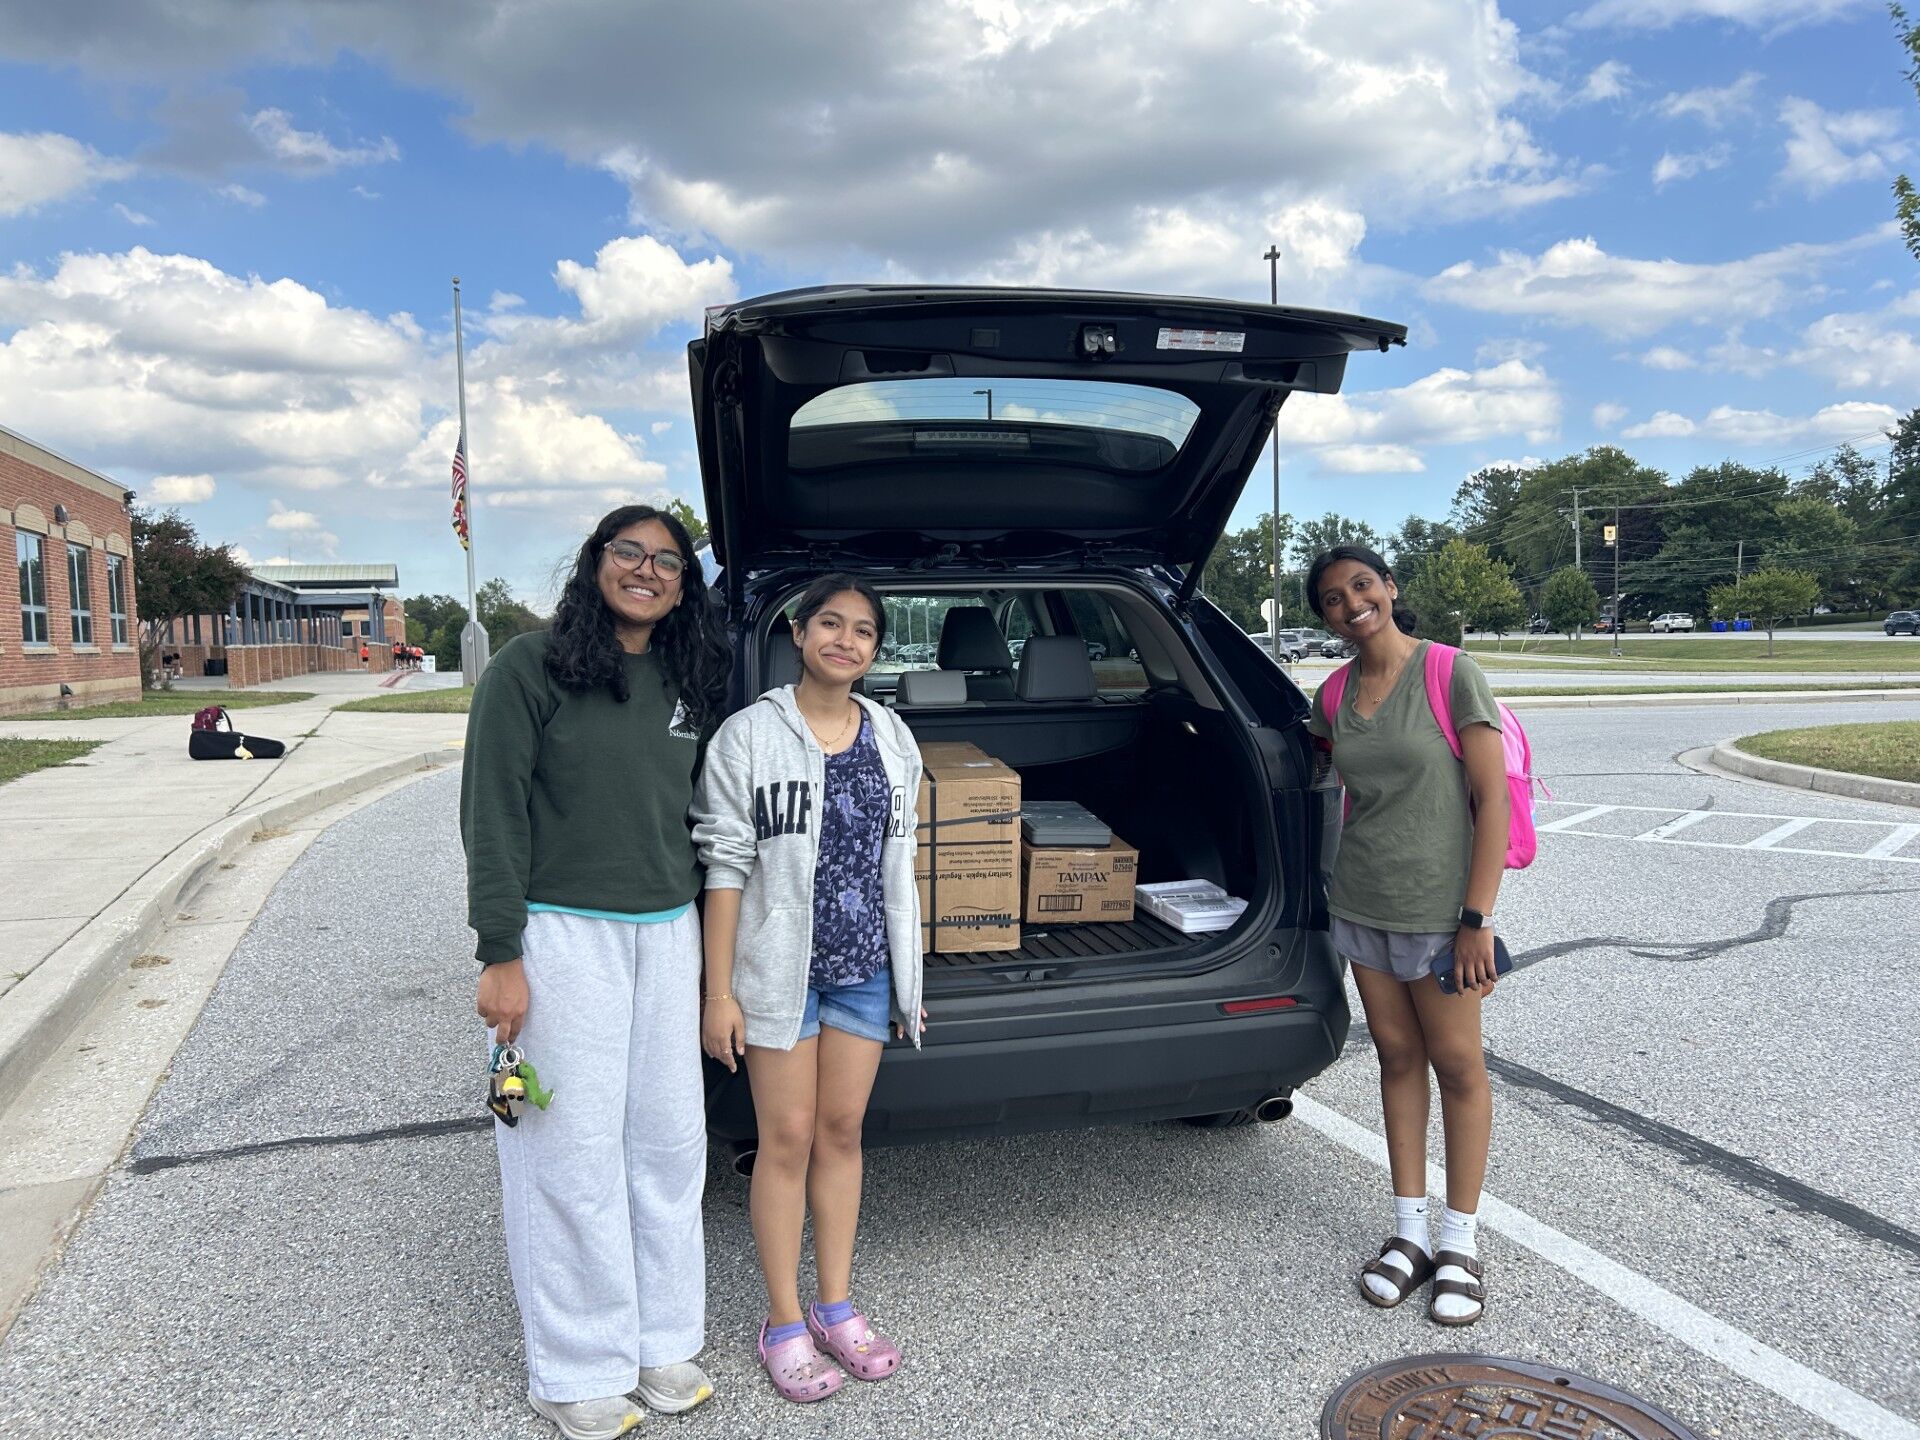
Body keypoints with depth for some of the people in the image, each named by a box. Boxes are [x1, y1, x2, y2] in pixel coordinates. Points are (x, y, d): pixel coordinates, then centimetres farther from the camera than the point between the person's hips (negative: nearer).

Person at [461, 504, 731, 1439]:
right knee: (573, 1152, 3)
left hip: (667, 937, 5)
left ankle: (663, 1340, 29)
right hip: (563, 934, -5)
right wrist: (500, 956, -13)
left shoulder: (687, 687, 10)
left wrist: (701, 941, 13)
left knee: (670, 1141, 11)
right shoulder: (530, 668, -6)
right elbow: (492, 817, -9)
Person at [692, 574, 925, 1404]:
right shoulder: (750, 735, -9)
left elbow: (898, 865, 11)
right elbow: (724, 866, -9)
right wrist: (719, 994, -11)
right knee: (788, 1138, 4)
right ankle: (784, 1324, 20)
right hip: (779, 968, -4)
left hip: (865, 968, 4)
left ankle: (836, 1307, 28)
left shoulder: (893, 740, 5)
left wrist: (908, 974, 12)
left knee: (842, 1131, 13)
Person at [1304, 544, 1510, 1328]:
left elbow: (1492, 801, -13)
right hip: (1361, 903, 5)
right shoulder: (1335, 696, 3)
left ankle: (1461, 1241, 20)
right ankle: (1409, 1231, 24)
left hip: (1438, 905, -5)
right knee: (1397, 1057, 13)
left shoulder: (1451, 675, -12)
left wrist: (1478, 919, -16)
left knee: (1456, 1064, 6)